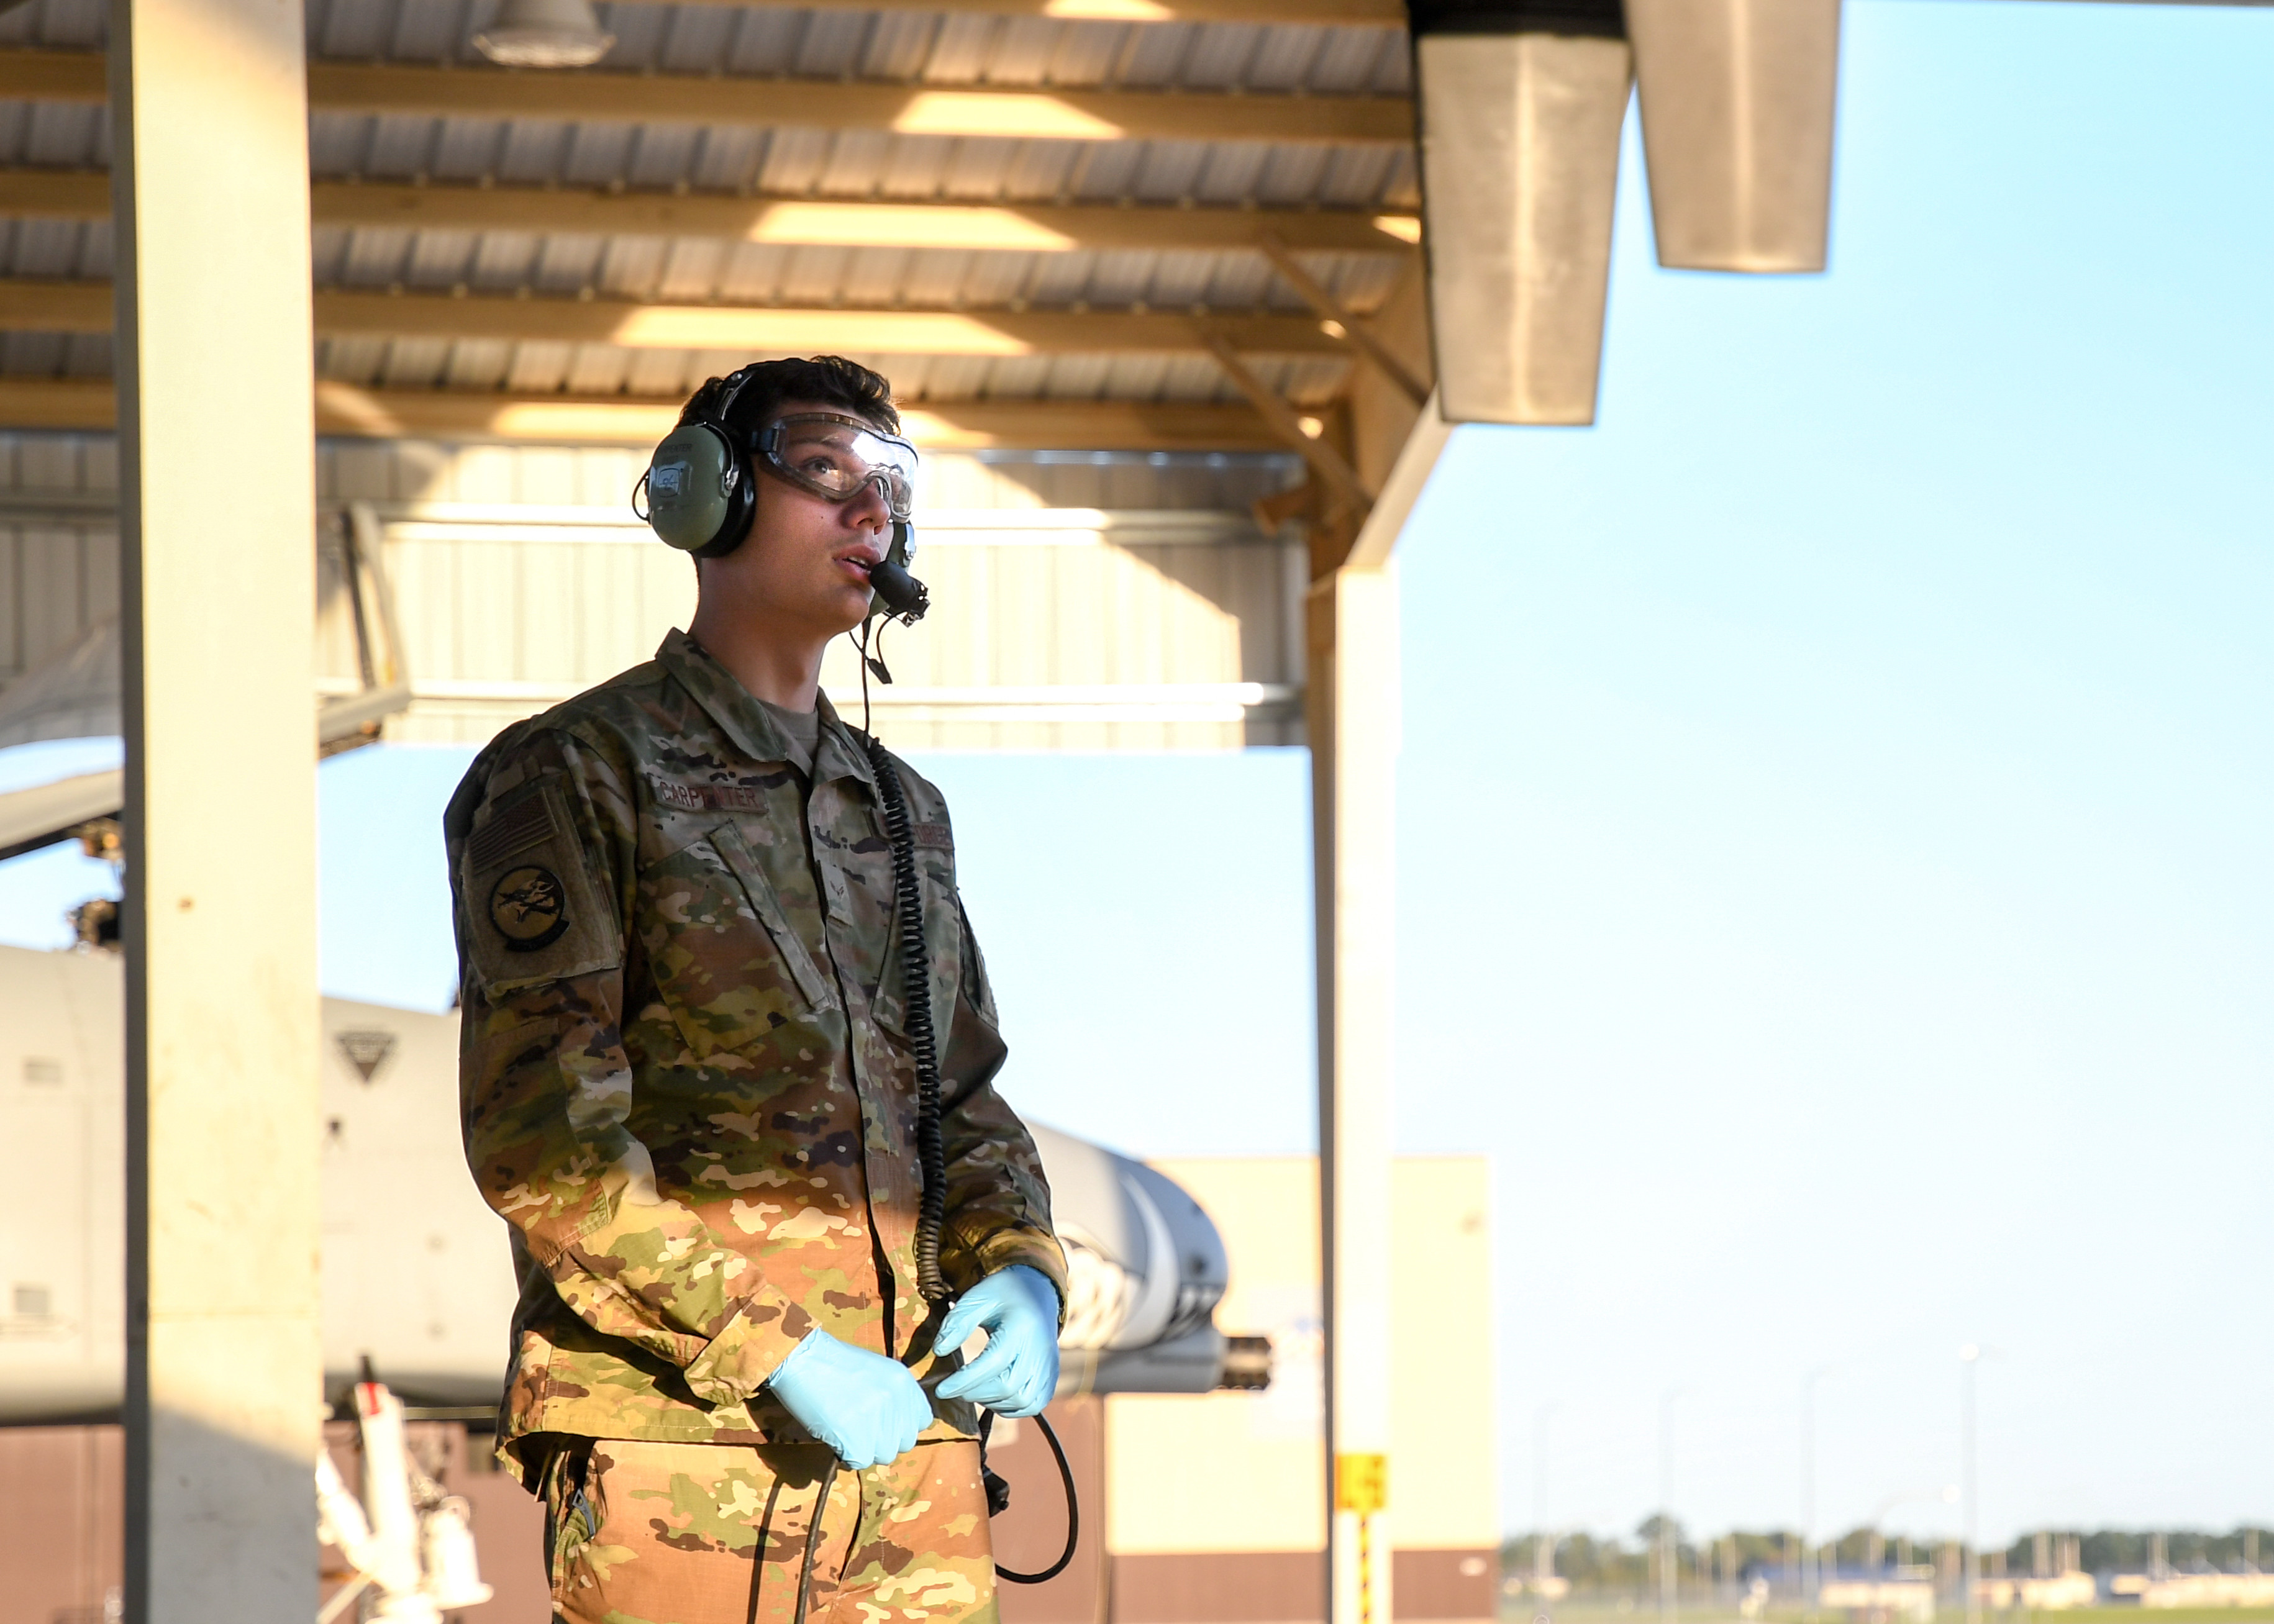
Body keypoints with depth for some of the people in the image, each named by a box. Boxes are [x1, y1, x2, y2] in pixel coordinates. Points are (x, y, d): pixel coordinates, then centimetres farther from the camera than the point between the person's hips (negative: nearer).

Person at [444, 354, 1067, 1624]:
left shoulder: (903, 810, 21)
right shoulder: (567, 778, -1)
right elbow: (542, 1136, -11)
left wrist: (1024, 1270, 2)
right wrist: (779, 1352, -18)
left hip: (909, 1447, 6)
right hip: (678, 1451, -6)